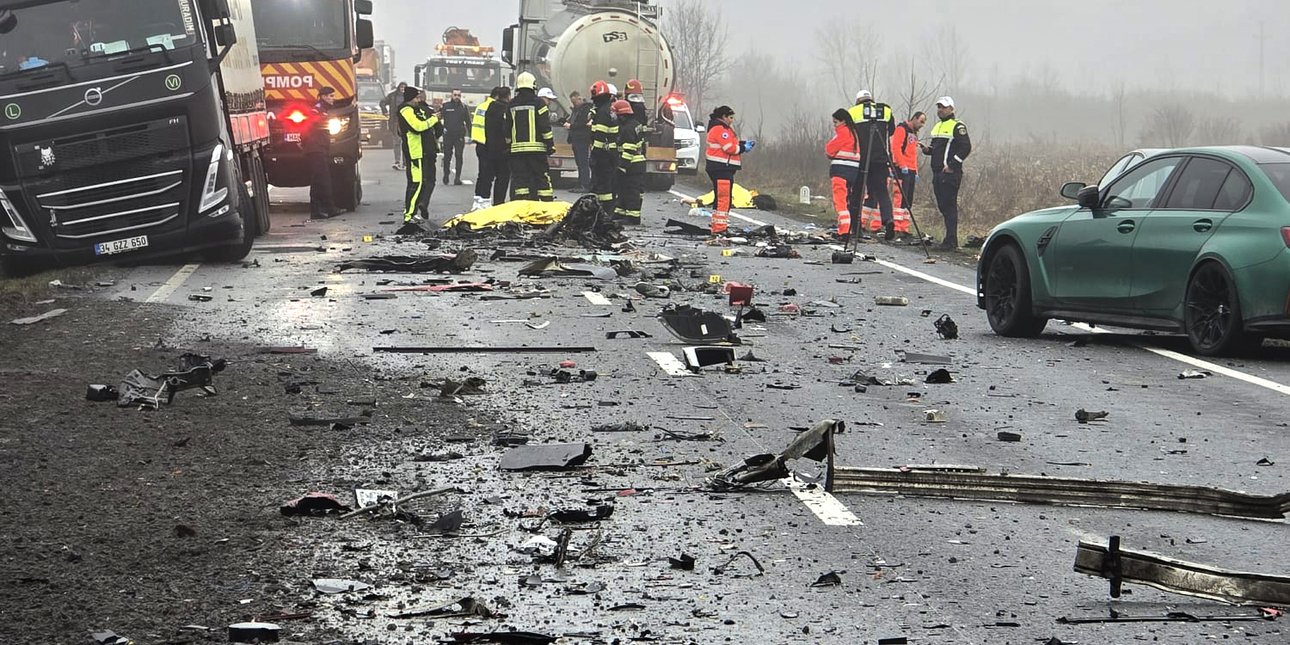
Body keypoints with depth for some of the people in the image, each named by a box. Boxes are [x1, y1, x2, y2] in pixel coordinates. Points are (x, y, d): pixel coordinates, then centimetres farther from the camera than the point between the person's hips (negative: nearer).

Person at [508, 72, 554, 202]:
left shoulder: (511, 105, 9)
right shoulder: (538, 103, -3)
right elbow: (545, 127, -7)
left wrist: (508, 144, 22)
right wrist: (550, 144, -2)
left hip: (516, 148, 3)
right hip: (536, 147, -3)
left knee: (520, 179, 3)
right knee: (542, 177, 1)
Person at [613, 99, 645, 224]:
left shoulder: (628, 128, -19)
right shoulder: (636, 125, 14)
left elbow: (629, 150, -23)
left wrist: (622, 166, -23)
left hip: (632, 166, -11)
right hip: (638, 163, 11)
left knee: (632, 191, -8)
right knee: (624, 189, 17)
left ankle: (633, 217, -7)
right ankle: (621, 213, 25)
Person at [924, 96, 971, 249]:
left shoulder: (957, 126, -6)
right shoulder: (937, 127, 21)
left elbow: (966, 147, -14)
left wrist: (952, 165, -17)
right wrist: (928, 149, 6)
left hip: (950, 173, -9)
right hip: (937, 173, 9)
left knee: (949, 206, -11)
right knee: (942, 206, 9)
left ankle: (951, 241, -12)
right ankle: (951, 238, 15)